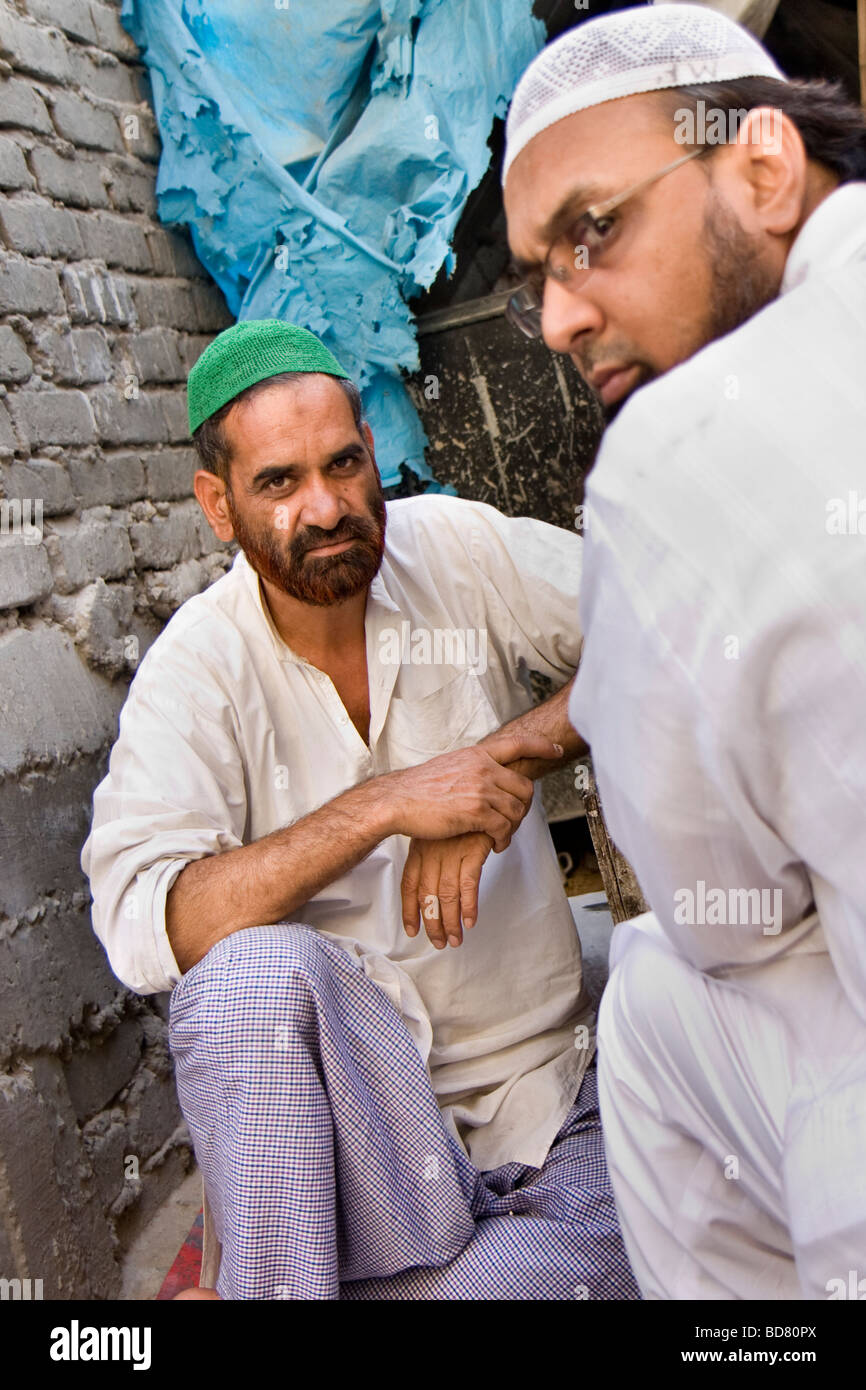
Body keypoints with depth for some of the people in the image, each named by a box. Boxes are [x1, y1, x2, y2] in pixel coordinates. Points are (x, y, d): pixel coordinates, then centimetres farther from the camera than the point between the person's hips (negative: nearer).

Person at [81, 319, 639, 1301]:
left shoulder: (455, 548, -1)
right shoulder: (197, 669, -8)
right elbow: (141, 927, -21)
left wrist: (509, 754, -17)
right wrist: (386, 803, -27)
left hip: (546, 1083, 3)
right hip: (349, 1096, -3)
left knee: (612, 1257, -25)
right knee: (256, 966, -34)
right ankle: (280, 1279, -15)